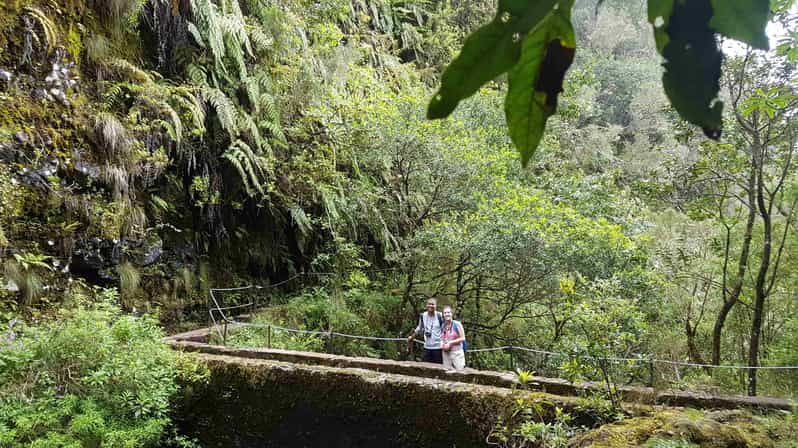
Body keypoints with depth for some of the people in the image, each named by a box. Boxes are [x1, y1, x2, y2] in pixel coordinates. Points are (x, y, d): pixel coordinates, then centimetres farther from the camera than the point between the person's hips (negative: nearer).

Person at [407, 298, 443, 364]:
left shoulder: (440, 316, -11)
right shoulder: (423, 316, 3)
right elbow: (419, 328, 20)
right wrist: (412, 336, 27)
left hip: (438, 348, -4)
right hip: (427, 348, 4)